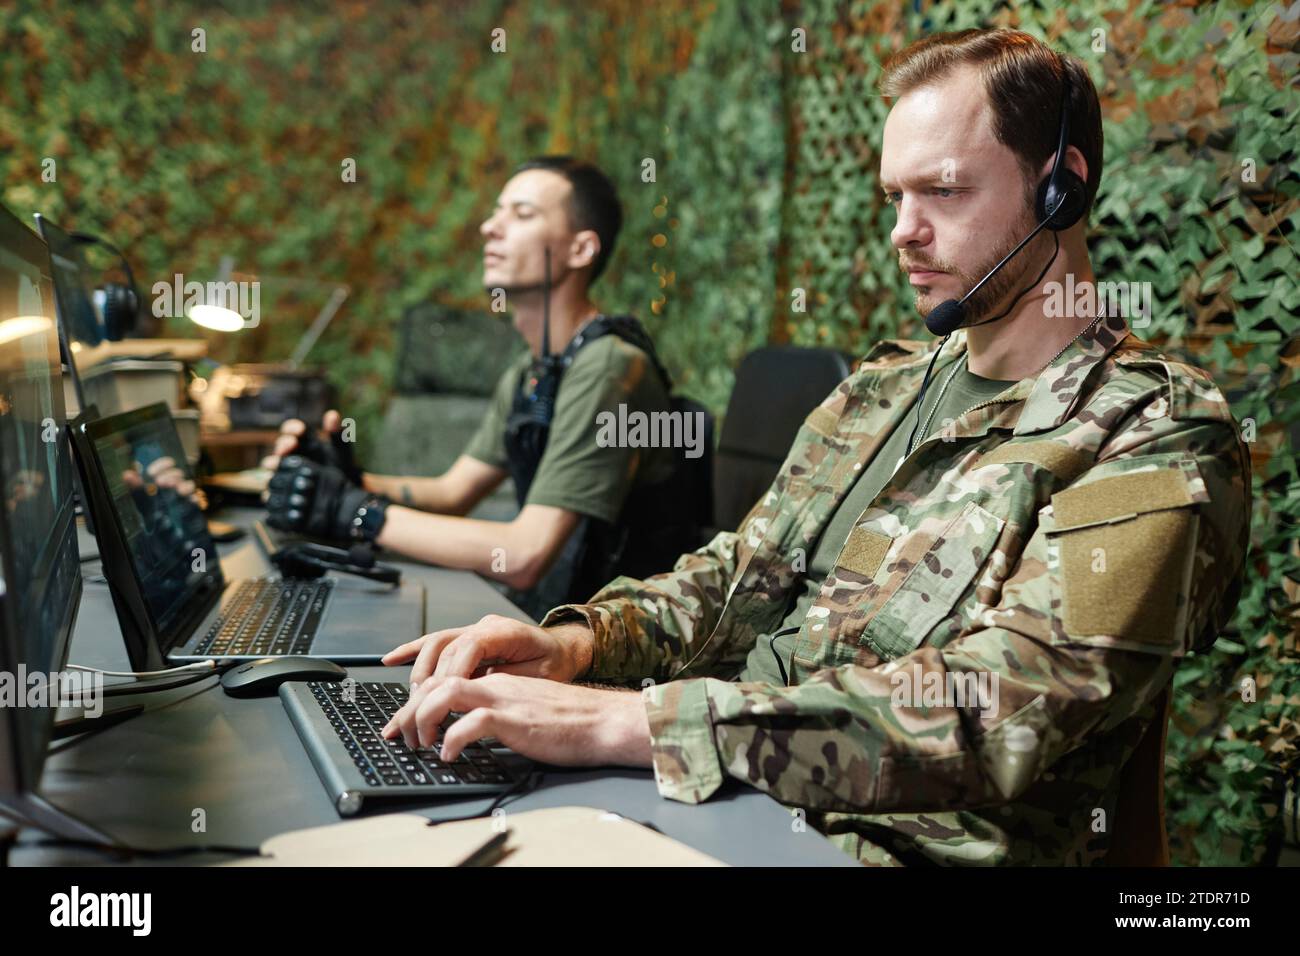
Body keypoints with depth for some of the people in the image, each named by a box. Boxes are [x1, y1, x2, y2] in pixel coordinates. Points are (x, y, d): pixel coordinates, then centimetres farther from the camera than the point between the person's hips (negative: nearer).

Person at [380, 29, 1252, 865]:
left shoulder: (1161, 440, -11)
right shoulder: (884, 388, 14)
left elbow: (996, 717, -23)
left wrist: (621, 721, -28)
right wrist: (579, 641, -5)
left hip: (912, 846, -6)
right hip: (729, 807, 6)